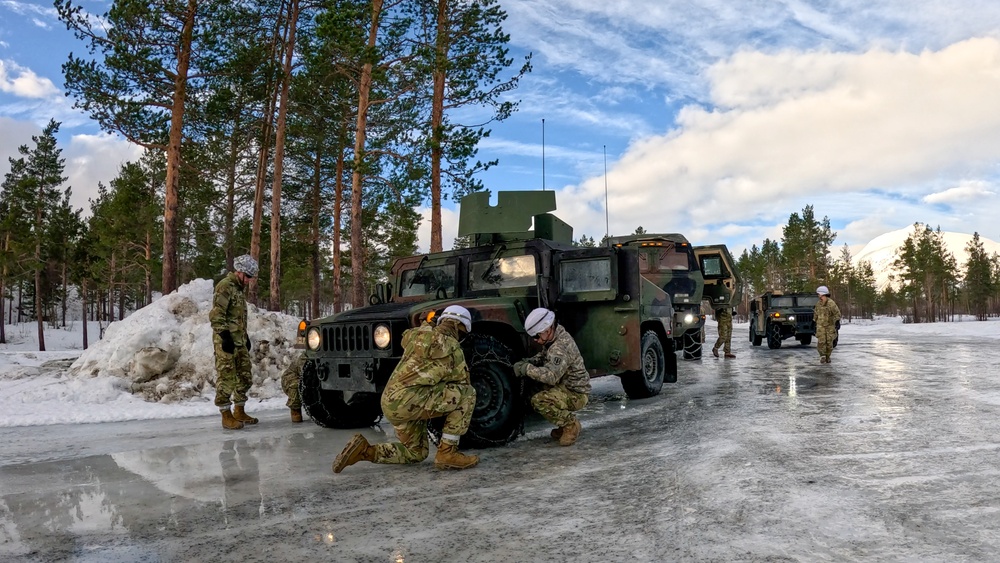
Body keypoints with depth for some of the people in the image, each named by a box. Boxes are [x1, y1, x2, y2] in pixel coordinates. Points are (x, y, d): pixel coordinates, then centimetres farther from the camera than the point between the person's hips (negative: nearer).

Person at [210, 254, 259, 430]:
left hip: (240, 341, 9)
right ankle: (226, 416, 2)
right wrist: (225, 336, -22)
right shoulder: (225, 286, -12)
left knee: (245, 377, 12)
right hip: (226, 342, -9)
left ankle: (239, 412, 22)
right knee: (226, 378, -5)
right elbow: (216, 315, -19)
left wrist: (246, 337, 23)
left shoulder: (240, 288, 18)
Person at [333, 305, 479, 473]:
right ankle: (447, 453, -3)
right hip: (409, 400, -9)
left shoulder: (419, 335, 17)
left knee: (416, 454, 24)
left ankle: (363, 450, 10)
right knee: (467, 394, -5)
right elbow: (463, 383, 8)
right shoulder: (452, 347, -4)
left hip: (391, 402, 9)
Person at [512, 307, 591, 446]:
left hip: (576, 394, -10)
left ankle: (571, 424, -6)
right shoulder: (553, 338, 2)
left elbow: (551, 376, -38)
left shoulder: (561, 347, -28)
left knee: (538, 401, -27)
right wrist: (530, 361, 0)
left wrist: (527, 369, -28)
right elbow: (543, 355, 20)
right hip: (565, 387, 10)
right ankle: (566, 424, 15)